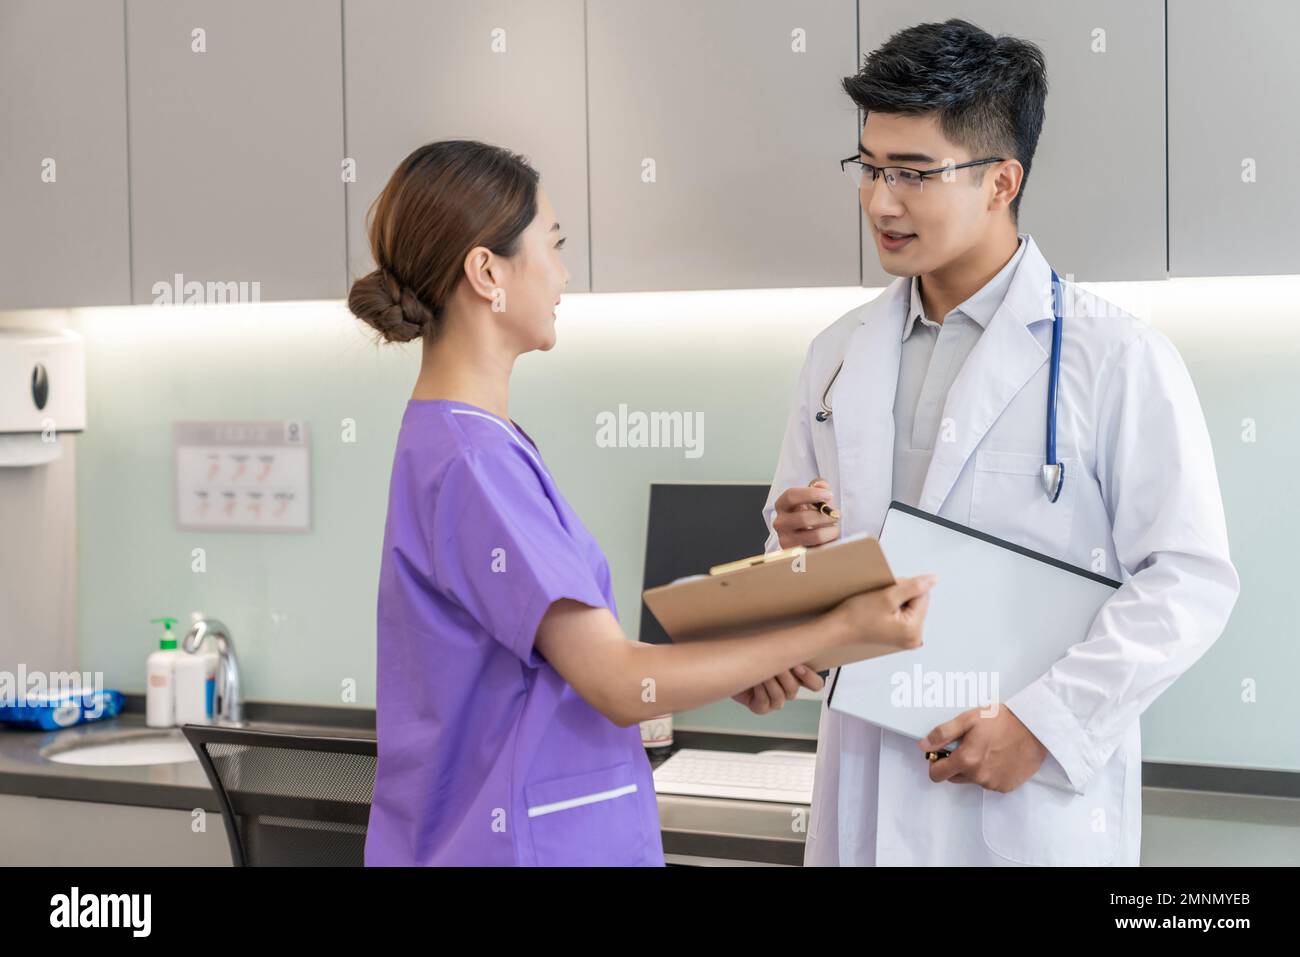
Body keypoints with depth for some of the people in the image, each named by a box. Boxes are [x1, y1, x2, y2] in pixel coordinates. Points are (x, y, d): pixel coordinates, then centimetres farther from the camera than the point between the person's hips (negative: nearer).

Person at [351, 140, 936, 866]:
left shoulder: (479, 440, 7)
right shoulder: (469, 464, -21)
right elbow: (622, 686, -20)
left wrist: (739, 662, 4)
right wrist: (842, 628, -16)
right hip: (515, 841, -9)